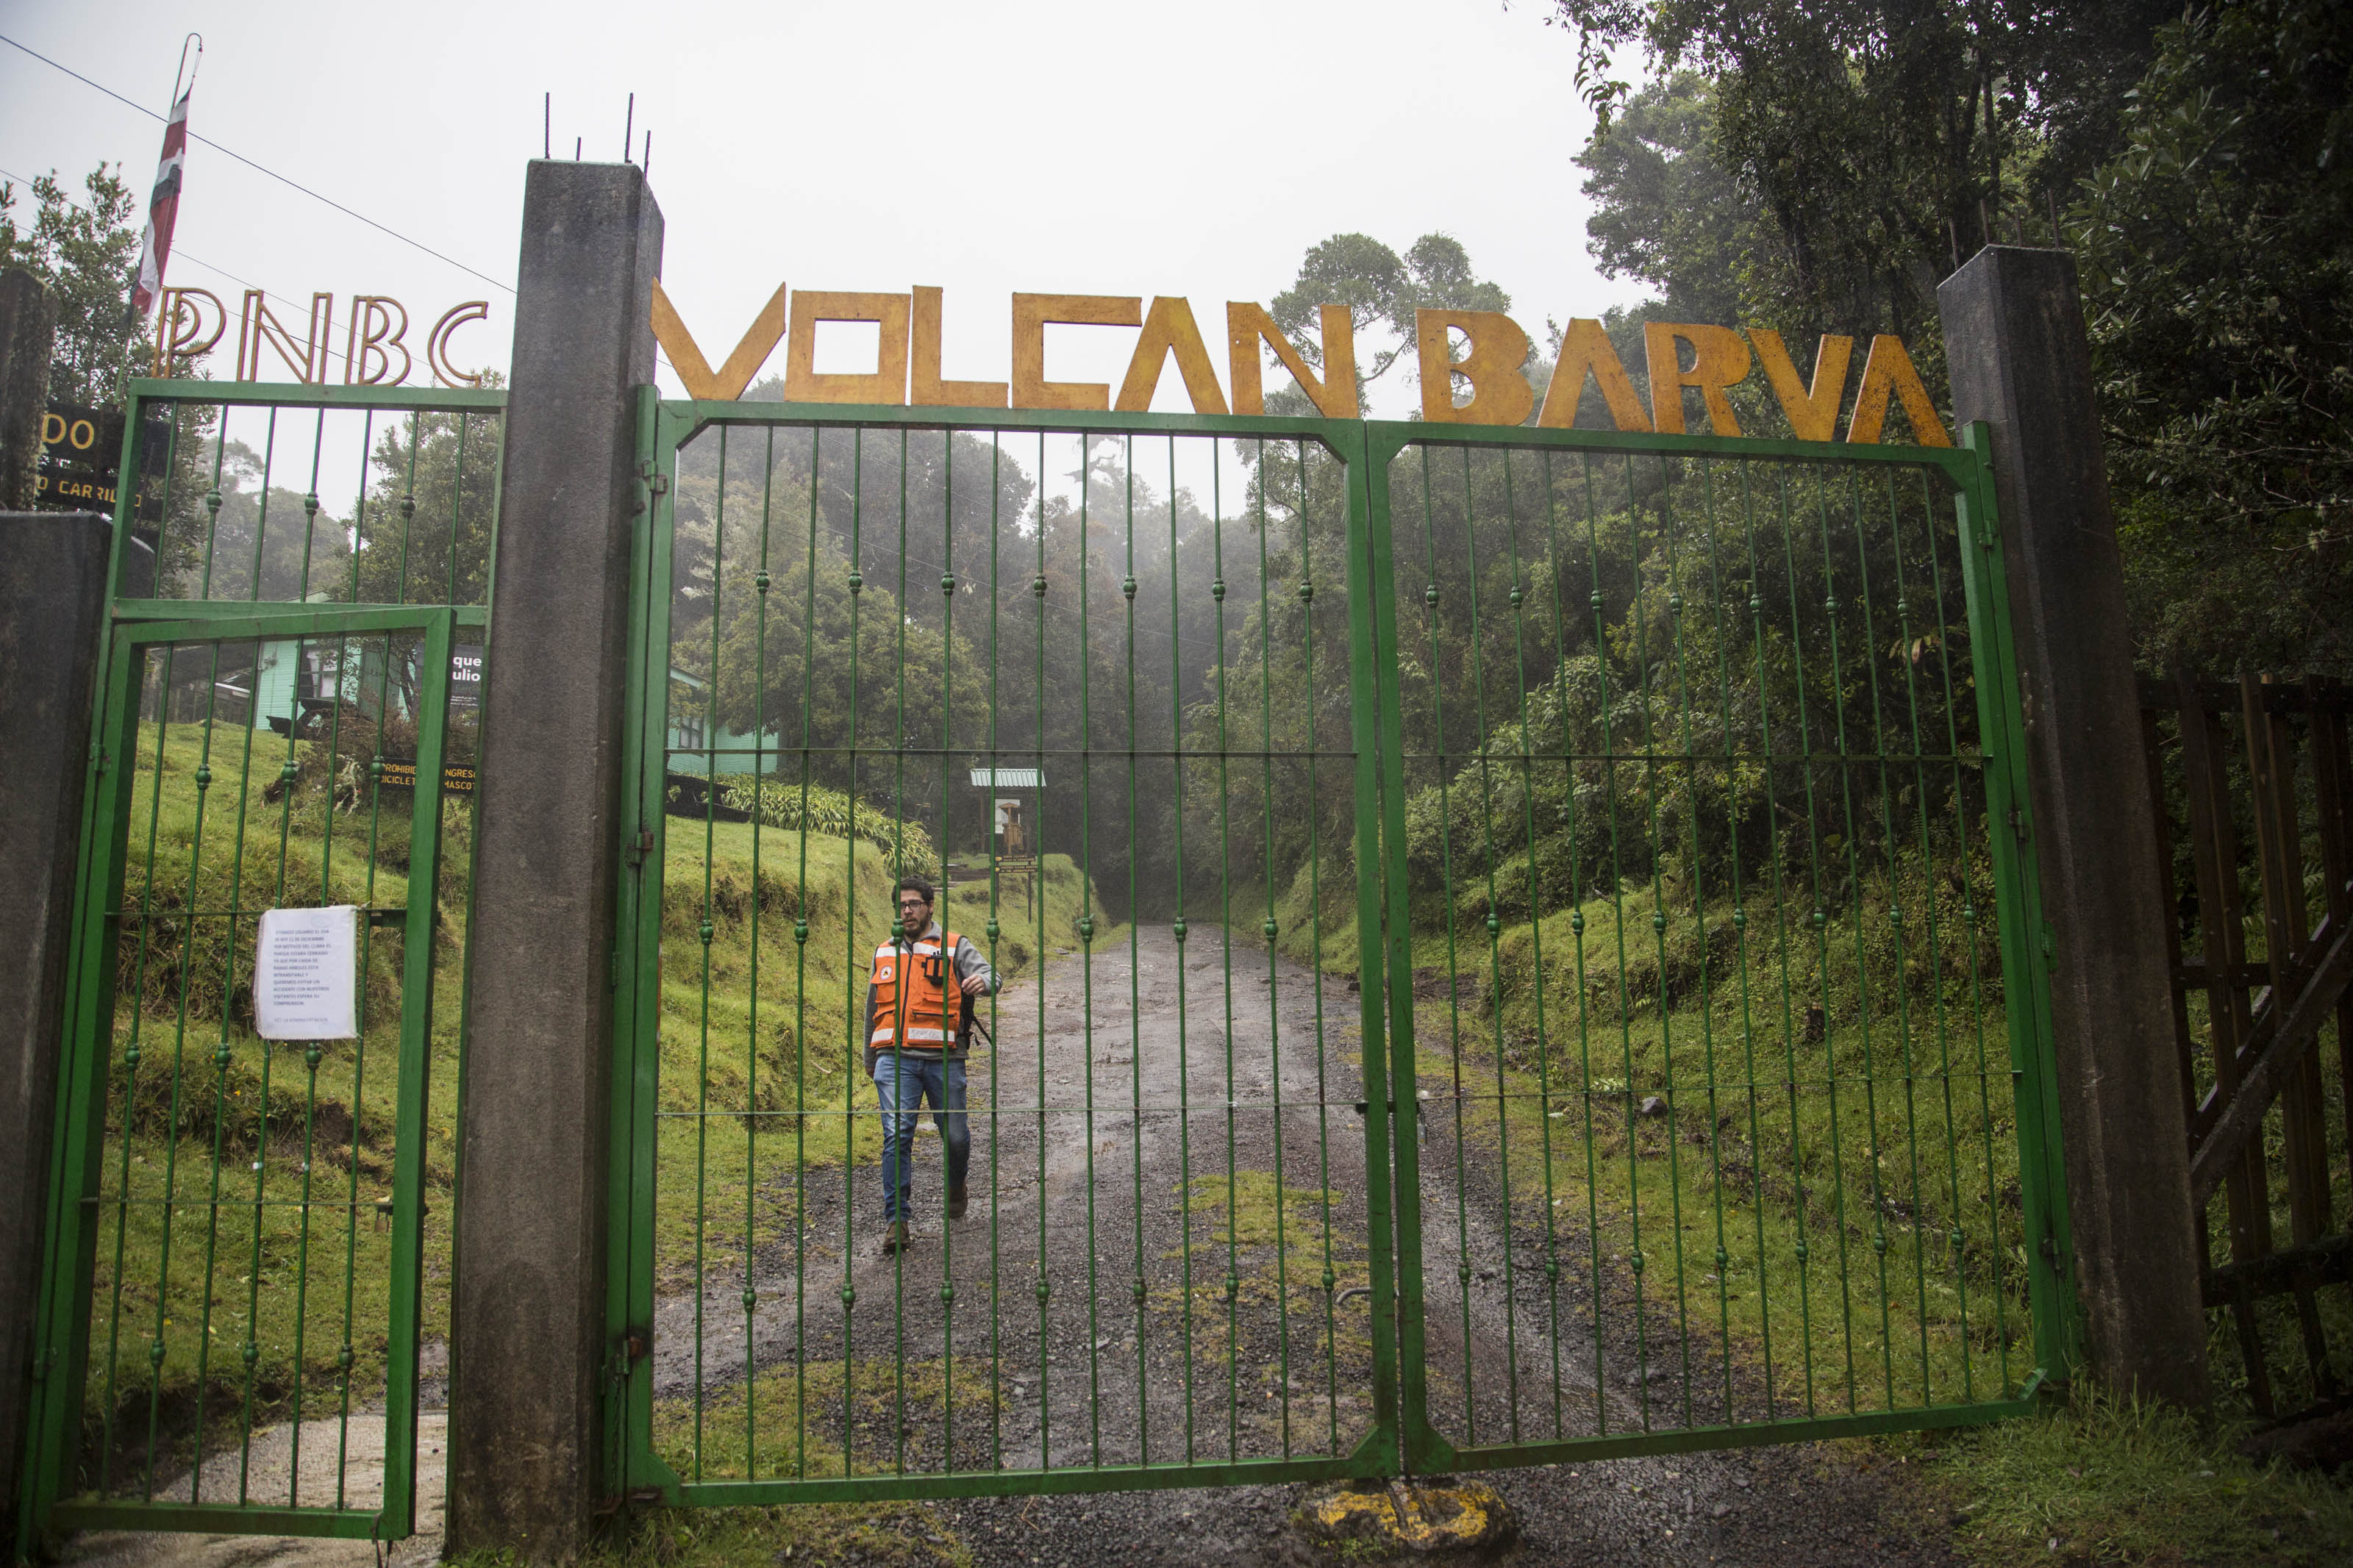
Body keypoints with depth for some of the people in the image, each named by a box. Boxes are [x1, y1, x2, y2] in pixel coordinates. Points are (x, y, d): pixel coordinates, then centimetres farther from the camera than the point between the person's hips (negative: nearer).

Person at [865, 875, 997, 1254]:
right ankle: (896, 1219, -4)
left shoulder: (955, 947, 5)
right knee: (897, 1135, -10)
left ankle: (956, 1184, 39)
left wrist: (983, 981, -34)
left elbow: (989, 974, -8)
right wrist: (870, 1059, 32)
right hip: (895, 1059, 2)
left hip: (943, 1058, -2)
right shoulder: (885, 952, 17)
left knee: (955, 1135, 7)